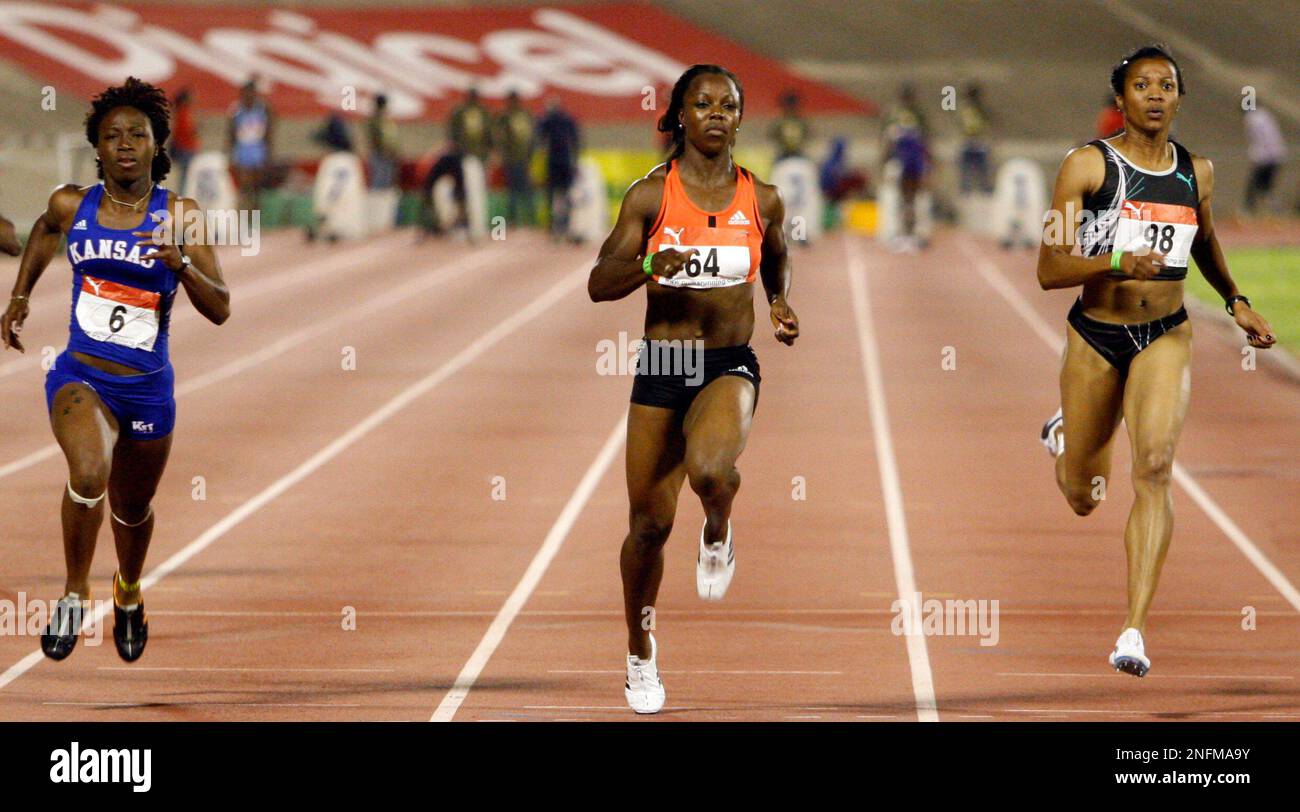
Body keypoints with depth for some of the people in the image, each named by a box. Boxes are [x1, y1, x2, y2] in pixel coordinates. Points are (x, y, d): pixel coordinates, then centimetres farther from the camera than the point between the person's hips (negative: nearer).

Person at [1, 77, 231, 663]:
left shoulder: (181, 216, -7)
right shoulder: (72, 206, -3)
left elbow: (219, 310, -10)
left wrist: (181, 263, -25)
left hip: (148, 389, 1)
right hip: (80, 377, -1)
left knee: (133, 508, 20)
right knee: (90, 471, -31)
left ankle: (129, 593, 54)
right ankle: (74, 593, -10)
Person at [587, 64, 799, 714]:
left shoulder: (761, 199, 2)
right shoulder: (651, 195, -3)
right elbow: (598, 284, -4)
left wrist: (780, 305, 4)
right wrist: (649, 265, -23)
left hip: (730, 367, 0)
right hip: (660, 368, 0)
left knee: (709, 471, -33)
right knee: (650, 522, 5)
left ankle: (718, 536, 5)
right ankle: (640, 655, 26)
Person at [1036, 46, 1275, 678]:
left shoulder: (1197, 171, 3)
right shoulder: (1088, 165, -10)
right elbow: (1048, 270, -15)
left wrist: (1235, 301, 24)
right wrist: (1118, 262, -30)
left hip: (1165, 337, 1)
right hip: (1095, 339, -1)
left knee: (1154, 467, -23)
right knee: (1083, 500, 13)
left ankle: (1134, 631, -25)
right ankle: (1065, 435, 52)